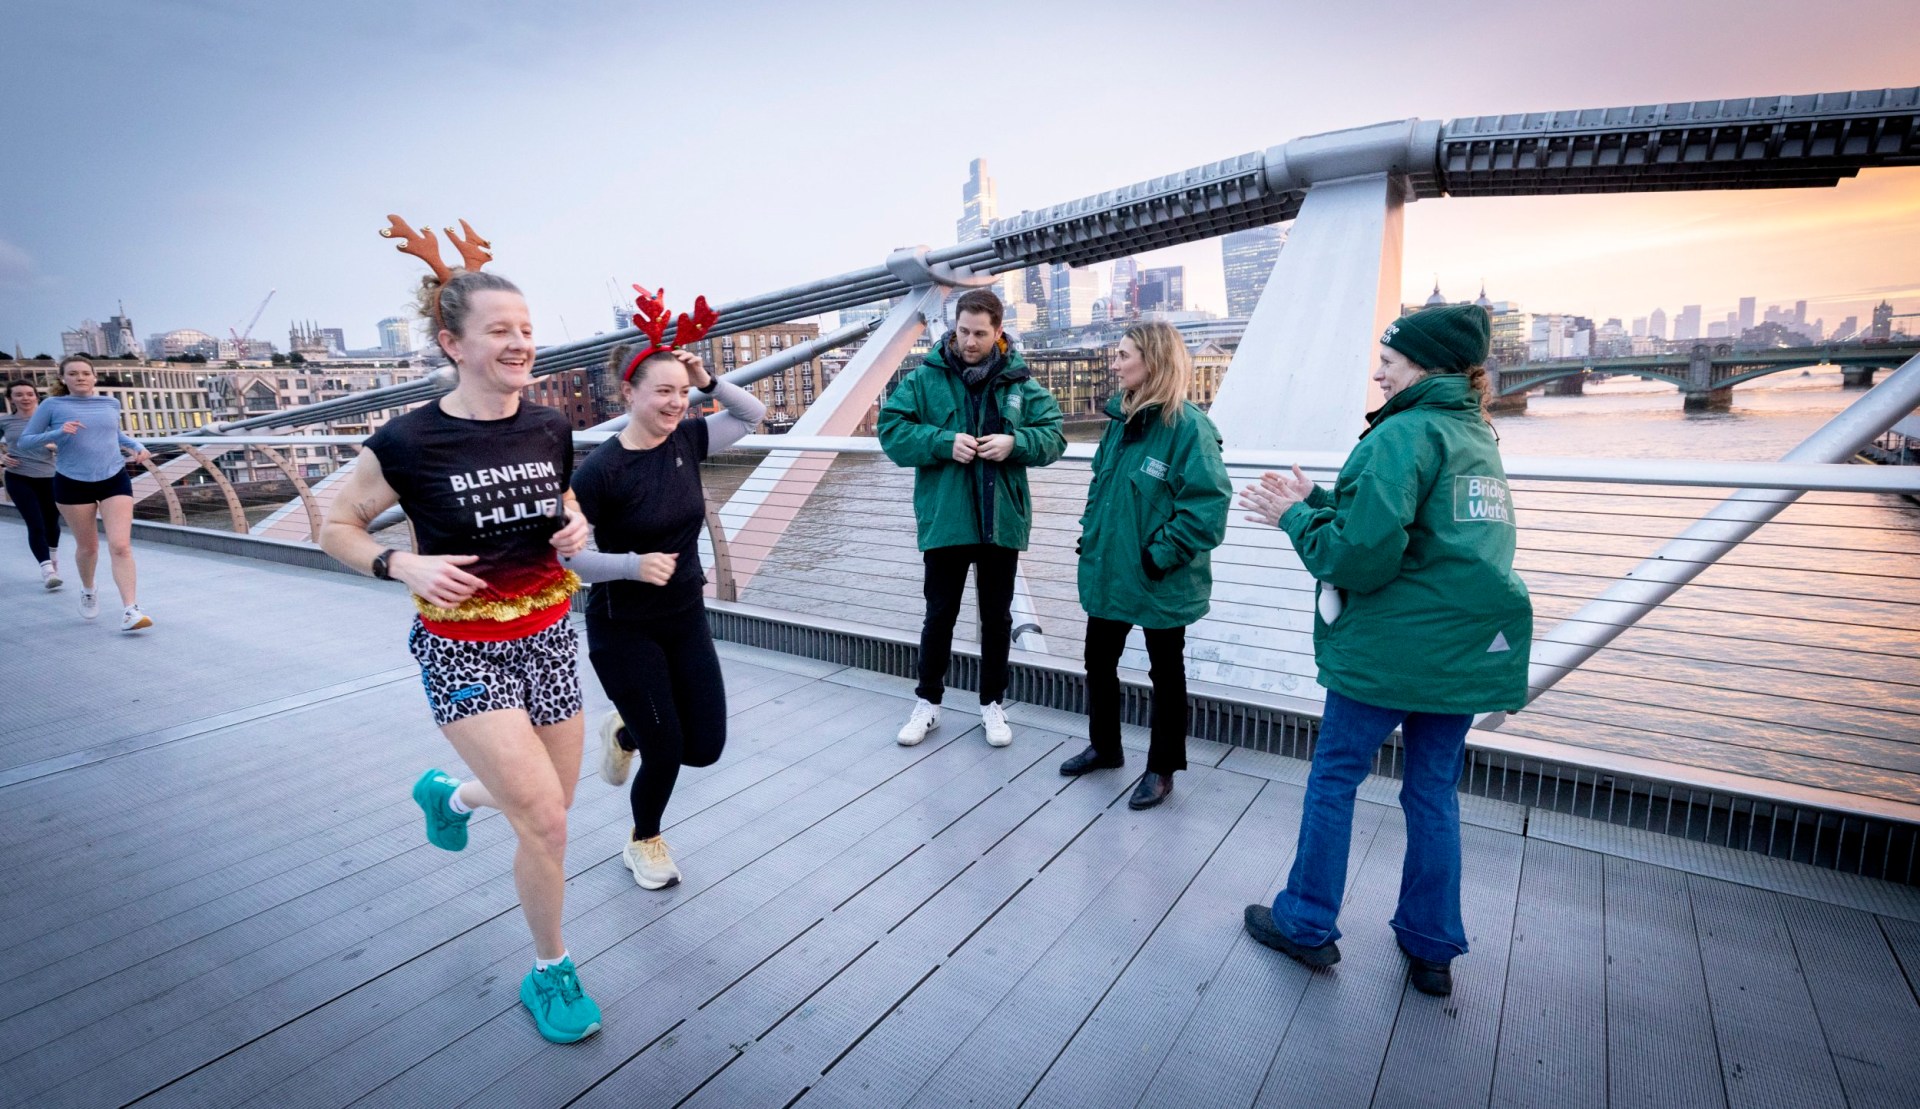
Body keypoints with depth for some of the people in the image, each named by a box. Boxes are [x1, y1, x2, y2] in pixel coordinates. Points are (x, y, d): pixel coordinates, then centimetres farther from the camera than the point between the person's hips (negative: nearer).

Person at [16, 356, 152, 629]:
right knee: (88, 546, 11)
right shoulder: (52, 405, -1)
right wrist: (57, 433, -16)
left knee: (120, 546, -12)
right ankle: (88, 591, 40)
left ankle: (130, 611, -18)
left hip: (115, 480, 1)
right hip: (72, 483, -1)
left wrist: (137, 446, 10)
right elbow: (23, 442, 1)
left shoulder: (111, 403, 8)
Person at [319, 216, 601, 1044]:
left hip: (548, 638, 5)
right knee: (545, 819, -10)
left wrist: (576, 528, -5)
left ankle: (447, 792, 52)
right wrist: (403, 565, -18)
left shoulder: (551, 429, -1)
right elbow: (336, 525, 0)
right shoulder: (410, 442, -13)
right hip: (463, 652, -5)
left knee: (549, 804, 18)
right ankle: (550, 973, 18)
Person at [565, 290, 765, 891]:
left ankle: (624, 731, 41)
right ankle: (644, 843, 35)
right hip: (623, 630, -5)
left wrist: (708, 381, -7)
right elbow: (565, 555, -15)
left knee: (705, 746, 8)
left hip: (686, 619, 6)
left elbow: (754, 414, 8)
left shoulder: (686, 441, -4)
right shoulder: (601, 468, -19)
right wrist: (633, 564, -28)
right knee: (666, 750, 3)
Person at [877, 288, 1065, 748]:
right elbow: (891, 429, -6)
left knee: (997, 618, 13)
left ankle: (992, 704, 30)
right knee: (939, 616, 10)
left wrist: (1015, 442, -18)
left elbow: (1053, 437, 2)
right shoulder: (925, 377, -2)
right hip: (944, 520, -1)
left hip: (1001, 520, 1)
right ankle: (928, 702, 29)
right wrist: (943, 442, -20)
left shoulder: (1020, 382, 1)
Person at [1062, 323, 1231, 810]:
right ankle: (1104, 746, 41)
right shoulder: (1121, 418, 7)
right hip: (1107, 572, 8)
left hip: (1160, 584, -7)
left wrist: (1162, 555, -22)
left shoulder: (1188, 425, -18)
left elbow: (1208, 502, -22)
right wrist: (1090, 533, 8)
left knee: (1165, 673, 12)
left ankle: (1162, 769, 29)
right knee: (1098, 661, 19)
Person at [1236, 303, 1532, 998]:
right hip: (1466, 648, 8)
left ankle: (1307, 925, 22)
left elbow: (1363, 553, -24)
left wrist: (1296, 518, -8)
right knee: (1434, 793, 16)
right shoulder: (1477, 435, 14)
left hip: (1388, 647, -8)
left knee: (1333, 779, 8)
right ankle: (1432, 948, 28)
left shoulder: (1404, 433, -16)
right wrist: (1316, 500, 9)